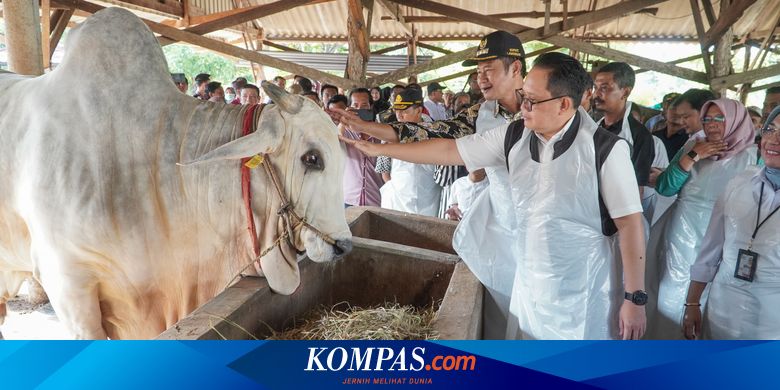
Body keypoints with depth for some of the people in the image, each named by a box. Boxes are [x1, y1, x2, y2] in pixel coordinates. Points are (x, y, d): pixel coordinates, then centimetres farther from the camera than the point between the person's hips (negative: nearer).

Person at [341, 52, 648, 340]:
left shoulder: (605, 149, -16)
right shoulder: (514, 136, -3)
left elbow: (630, 223, -13)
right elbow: (449, 150, 3)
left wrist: (635, 298, -11)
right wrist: (380, 149, 5)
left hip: (584, 293, -4)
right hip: (528, 285, 5)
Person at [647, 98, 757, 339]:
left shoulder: (753, 158, -5)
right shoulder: (692, 146, 5)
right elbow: (663, 188, -2)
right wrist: (692, 157, -9)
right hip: (679, 240, 3)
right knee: (671, 299, 13)